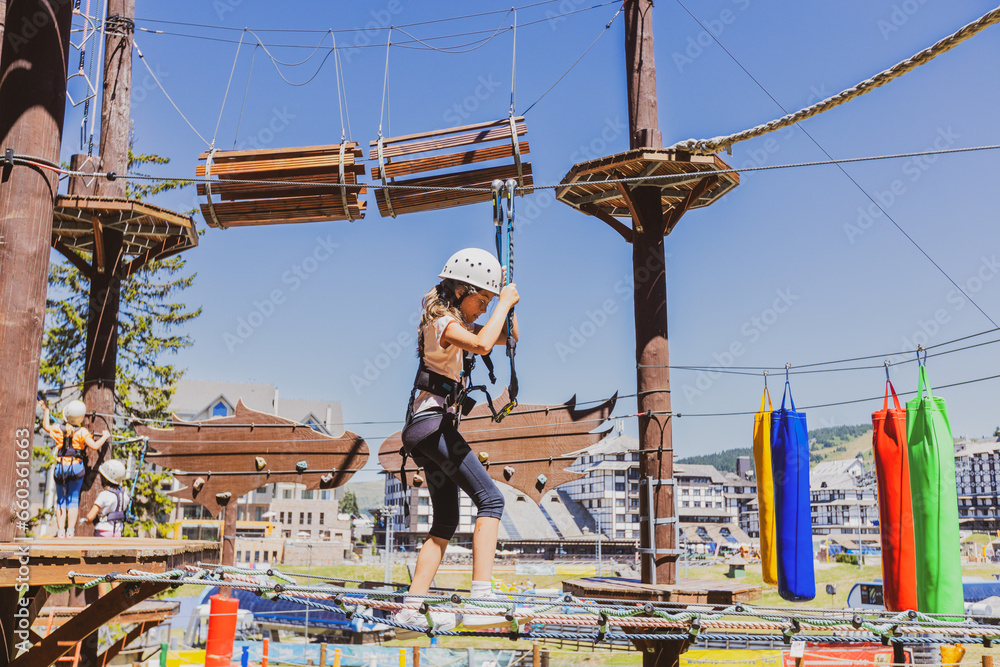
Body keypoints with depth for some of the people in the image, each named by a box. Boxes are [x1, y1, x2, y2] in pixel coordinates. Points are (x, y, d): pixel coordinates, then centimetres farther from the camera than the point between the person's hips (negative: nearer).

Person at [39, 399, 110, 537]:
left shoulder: (58, 430, 2)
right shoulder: (82, 432, -8)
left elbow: (46, 426, 24)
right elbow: (95, 446, -13)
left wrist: (46, 409, 37)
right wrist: (104, 436, 4)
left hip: (60, 467, 2)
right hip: (76, 467, -2)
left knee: (61, 500, 10)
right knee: (73, 499, 6)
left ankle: (61, 531, 2)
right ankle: (70, 531, -1)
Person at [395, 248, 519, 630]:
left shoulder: (458, 323, 18)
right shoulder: (443, 322, -10)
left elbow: (509, 338, 24)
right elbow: (482, 344, -31)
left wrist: (507, 304, 8)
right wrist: (504, 303, -19)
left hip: (430, 430, 11)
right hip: (434, 423, -11)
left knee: (445, 523, 11)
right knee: (490, 499, -18)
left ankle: (412, 607, 9)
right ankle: (481, 598, -26)